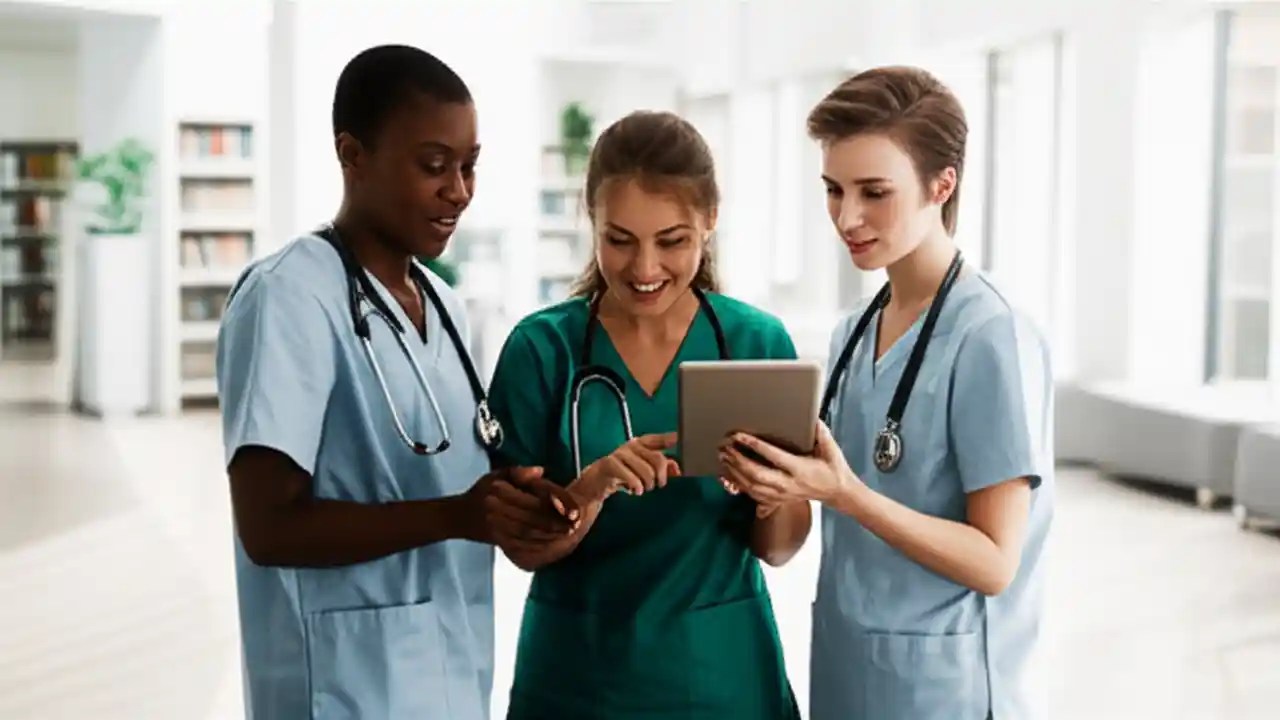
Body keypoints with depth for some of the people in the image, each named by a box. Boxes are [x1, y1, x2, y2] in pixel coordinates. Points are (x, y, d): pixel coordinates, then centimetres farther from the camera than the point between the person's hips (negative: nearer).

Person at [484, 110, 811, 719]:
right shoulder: (542, 346, -9)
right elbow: (523, 547, -8)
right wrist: (594, 486, -26)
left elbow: (777, 549, -2)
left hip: (722, 669, 1)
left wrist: (774, 495, -22)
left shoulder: (759, 342, -6)